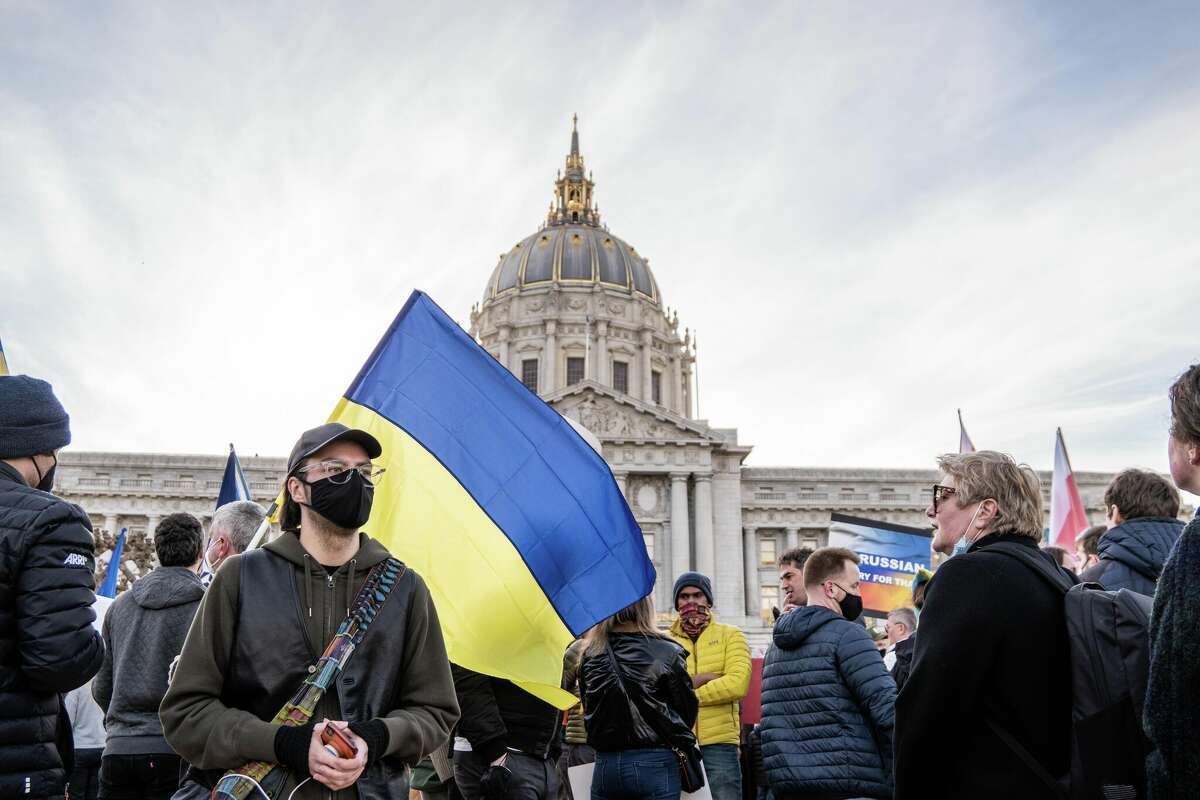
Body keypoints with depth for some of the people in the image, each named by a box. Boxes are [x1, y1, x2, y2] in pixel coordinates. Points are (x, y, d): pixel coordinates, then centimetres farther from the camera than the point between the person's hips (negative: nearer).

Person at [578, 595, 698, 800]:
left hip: (604, 765, 3)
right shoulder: (666, 652, -9)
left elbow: (589, 712, 9)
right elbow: (688, 709, -2)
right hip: (654, 765, -3)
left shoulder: (590, 655, 0)